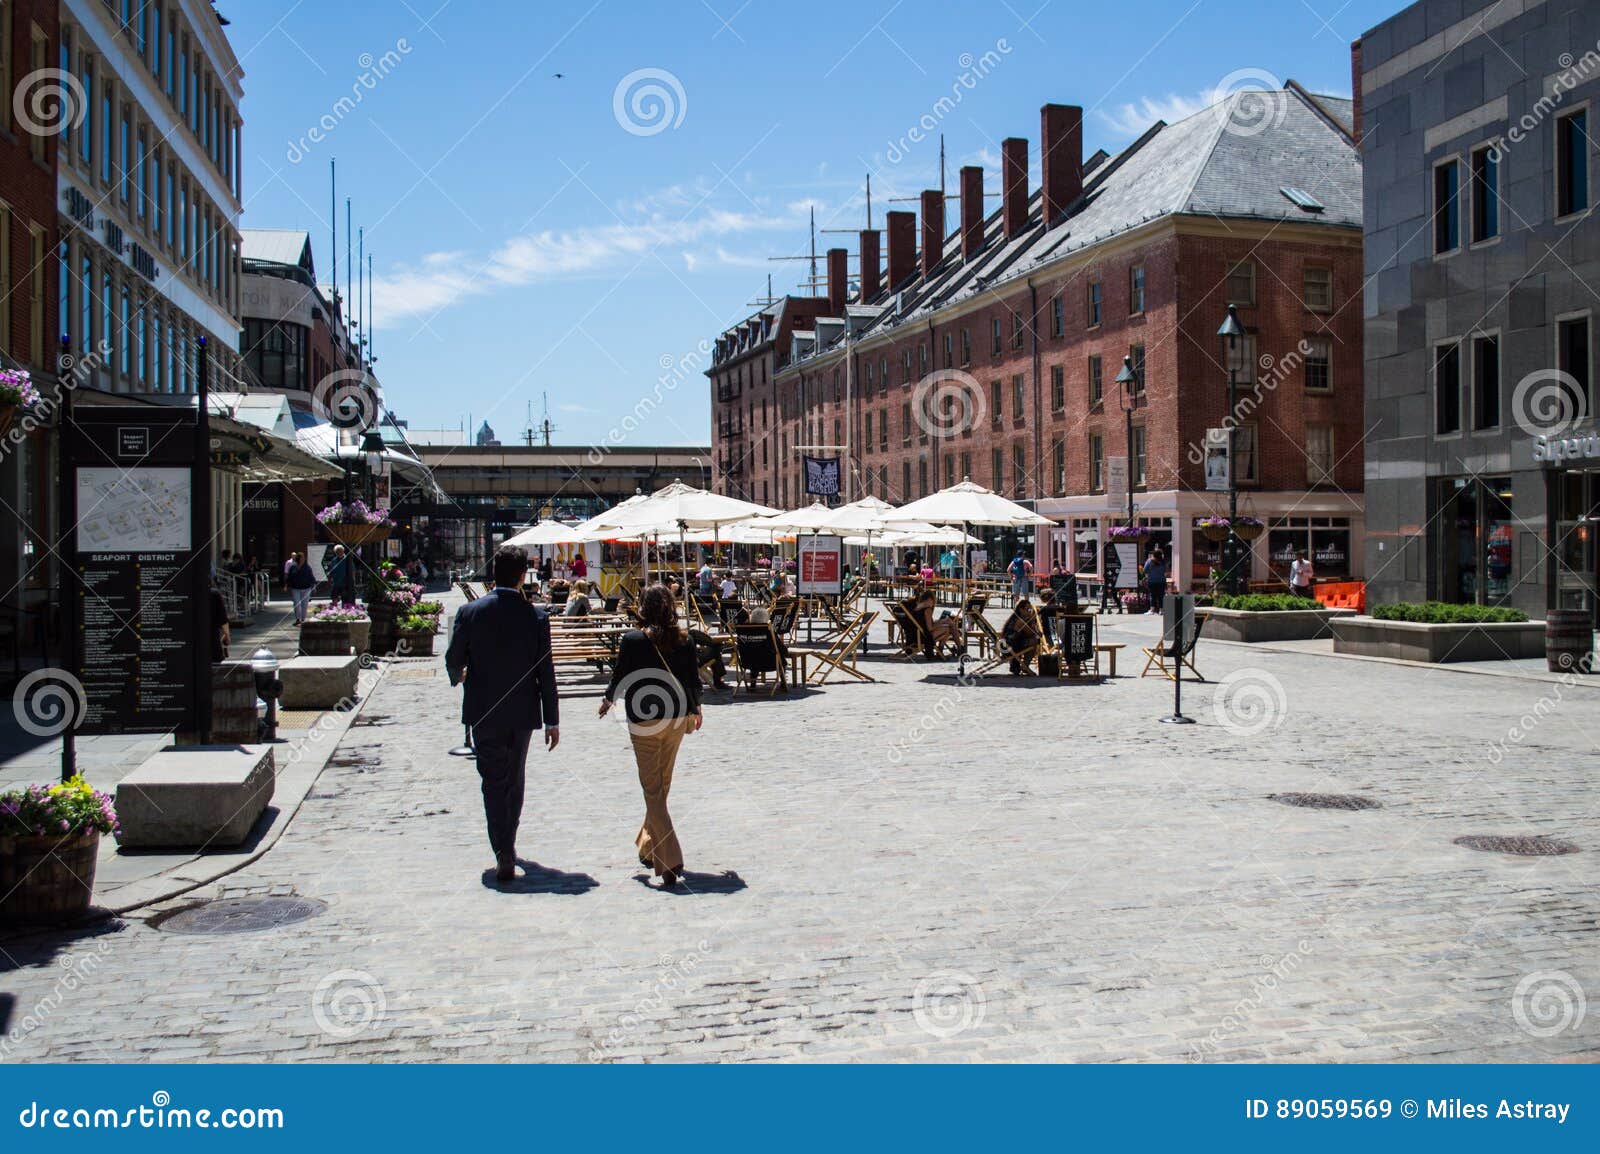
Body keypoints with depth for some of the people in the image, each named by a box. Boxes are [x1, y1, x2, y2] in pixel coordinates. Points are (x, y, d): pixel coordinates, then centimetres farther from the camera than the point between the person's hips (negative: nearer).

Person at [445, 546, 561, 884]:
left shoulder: (470, 612, -9)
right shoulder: (536, 615, -9)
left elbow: (454, 661, 0)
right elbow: (545, 672, -7)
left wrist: (458, 676, 25)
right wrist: (552, 720, 1)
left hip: (484, 711, -1)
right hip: (523, 711, 1)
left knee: (494, 781, 4)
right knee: (515, 779, 18)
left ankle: (504, 855, -6)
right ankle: (507, 845, 34)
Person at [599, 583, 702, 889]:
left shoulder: (632, 639, -12)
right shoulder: (684, 640, -1)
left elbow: (619, 679, -4)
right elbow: (694, 681, 5)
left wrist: (608, 700, 18)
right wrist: (695, 710, 24)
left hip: (644, 721, -4)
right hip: (678, 718, 4)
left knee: (653, 791, -2)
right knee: (663, 786, 19)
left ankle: (670, 862, -13)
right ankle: (649, 848, 34)